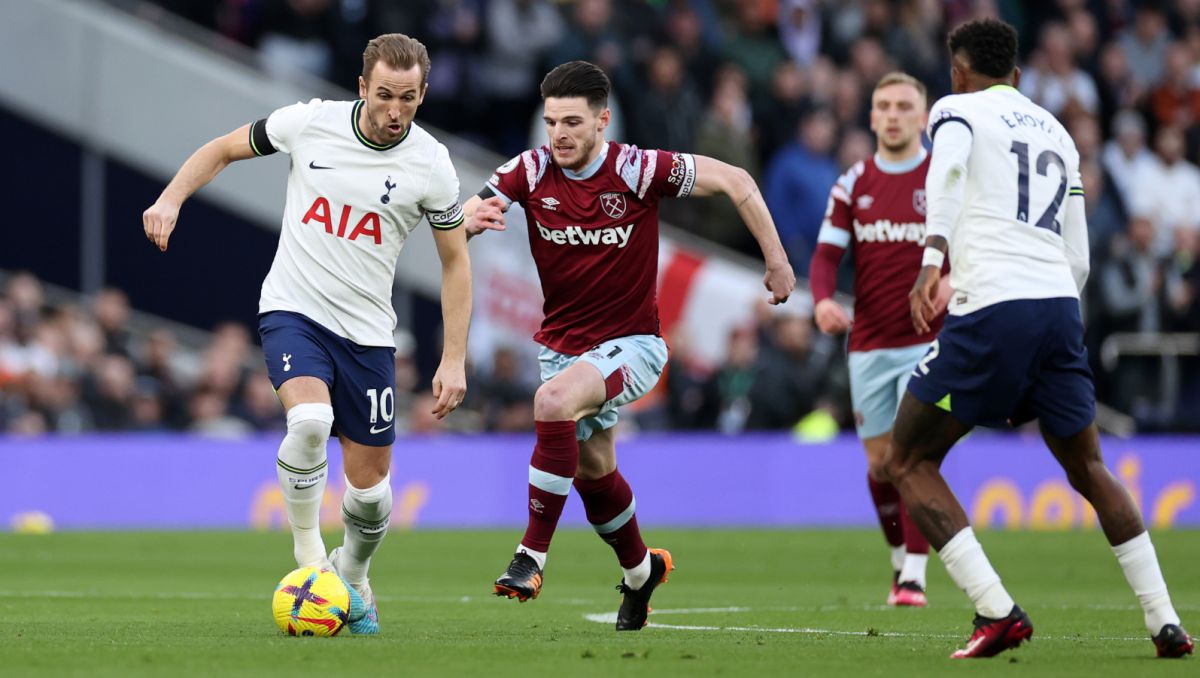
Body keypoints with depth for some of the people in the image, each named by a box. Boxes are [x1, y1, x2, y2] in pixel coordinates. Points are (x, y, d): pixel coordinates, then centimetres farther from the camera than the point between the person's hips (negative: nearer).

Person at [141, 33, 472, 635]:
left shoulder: (430, 166, -9)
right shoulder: (308, 123, -9)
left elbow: (455, 261, 2)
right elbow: (225, 149, 8)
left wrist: (454, 360, -3)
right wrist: (171, 199, -8)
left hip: (367, 331, 1)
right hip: (292, 311, -1)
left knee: (370, 484, 5)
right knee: (311, 419, -31)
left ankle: (351, 575, 36)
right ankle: (308, 557, -12)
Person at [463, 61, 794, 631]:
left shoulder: (638, 170, -18)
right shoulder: (530, 172, -10)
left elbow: (734, 181, -11)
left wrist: (777, 261, -11)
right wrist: (472, 218, -43)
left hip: (630, 343, -5)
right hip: (561, 344, 5)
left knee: (555, 400, -33)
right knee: (593, 471, 19)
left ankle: (531, 558, -29)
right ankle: (641, 570, 48)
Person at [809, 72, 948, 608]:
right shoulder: (853, 184, 6)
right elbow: (827, 253, 1)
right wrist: (823, 300, -20)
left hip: (927, 342, -3)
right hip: (869, 343, 3)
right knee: (880, 460, 6)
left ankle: (915, 576, -12)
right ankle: (900, 559, 26)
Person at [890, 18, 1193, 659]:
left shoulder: (958, 110, 9)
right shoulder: (1058, 134, 27)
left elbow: (947, 171, -16)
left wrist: (933, 256, -32)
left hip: (990, 309, -6)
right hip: (1061, 307, 6)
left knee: (907, 463, 4)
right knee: (1088, 468, 22)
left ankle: (997, 613, -10)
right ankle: (1166, 623, 14)